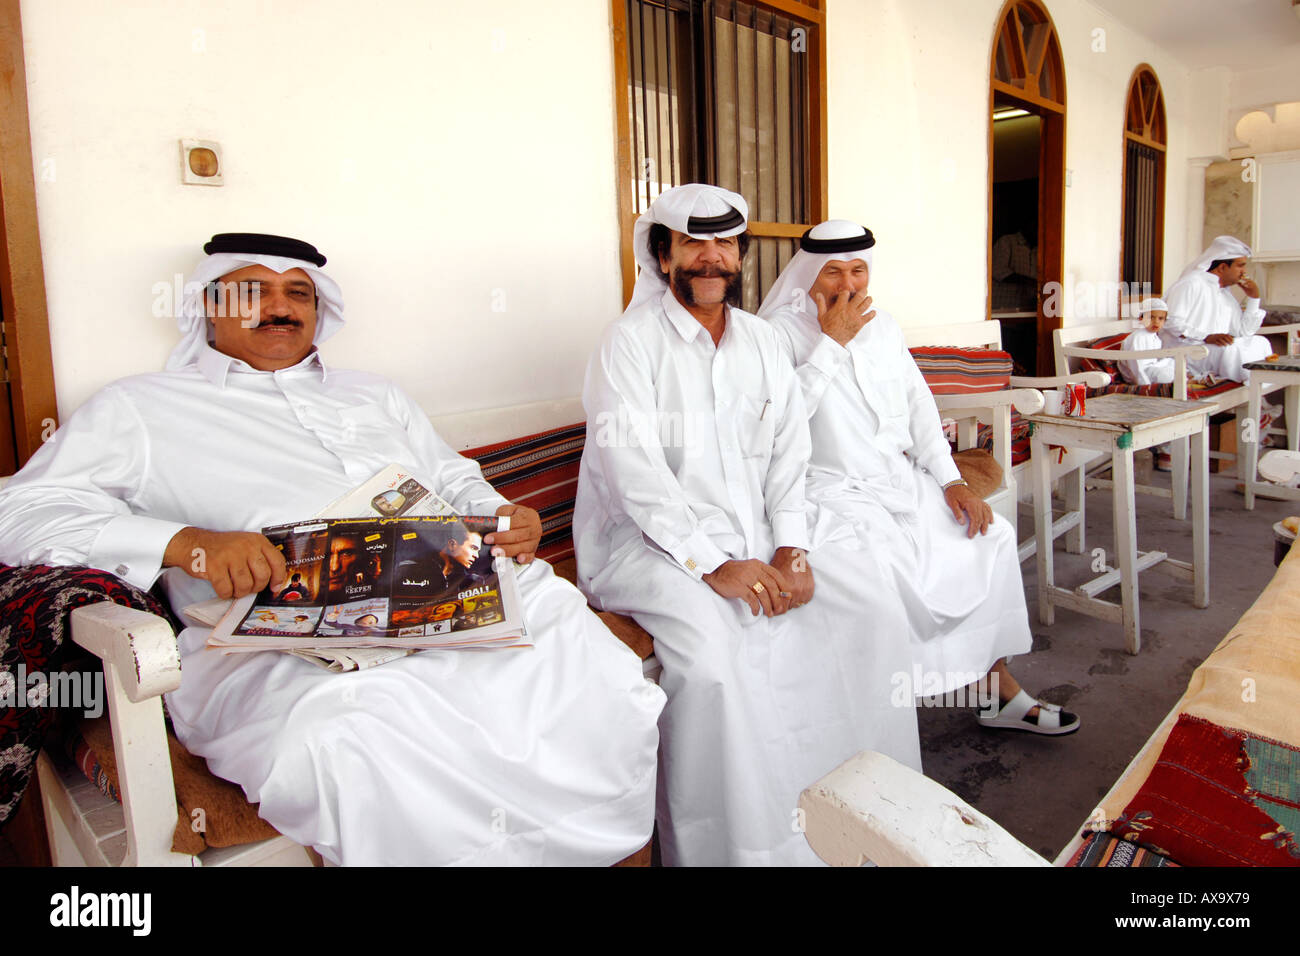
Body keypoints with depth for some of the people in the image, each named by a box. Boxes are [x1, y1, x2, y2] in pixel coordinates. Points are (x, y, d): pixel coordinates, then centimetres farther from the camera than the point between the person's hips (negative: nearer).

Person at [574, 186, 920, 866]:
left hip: (757, 530, 6)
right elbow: (634, 472, -16)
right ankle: (740, 845, -9)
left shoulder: (760, 342, 14)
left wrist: (792, 548, -8)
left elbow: (789, 453, 7)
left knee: (876, 610, -8)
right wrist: (712, 564, -24)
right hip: (654, 541, -5)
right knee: (712, 652, -31)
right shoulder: (630, 342, -6)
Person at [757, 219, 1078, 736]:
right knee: (889, 560, -32)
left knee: (992, 535, -8)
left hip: (902, 476, 7)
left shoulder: (881, 324, 15)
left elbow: (918, 406, 15)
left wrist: (951, 480, 3)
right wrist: (833, 342, -17)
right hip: (833, 488, -6)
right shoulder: (781, 331, -5)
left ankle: (998, 686, 4)